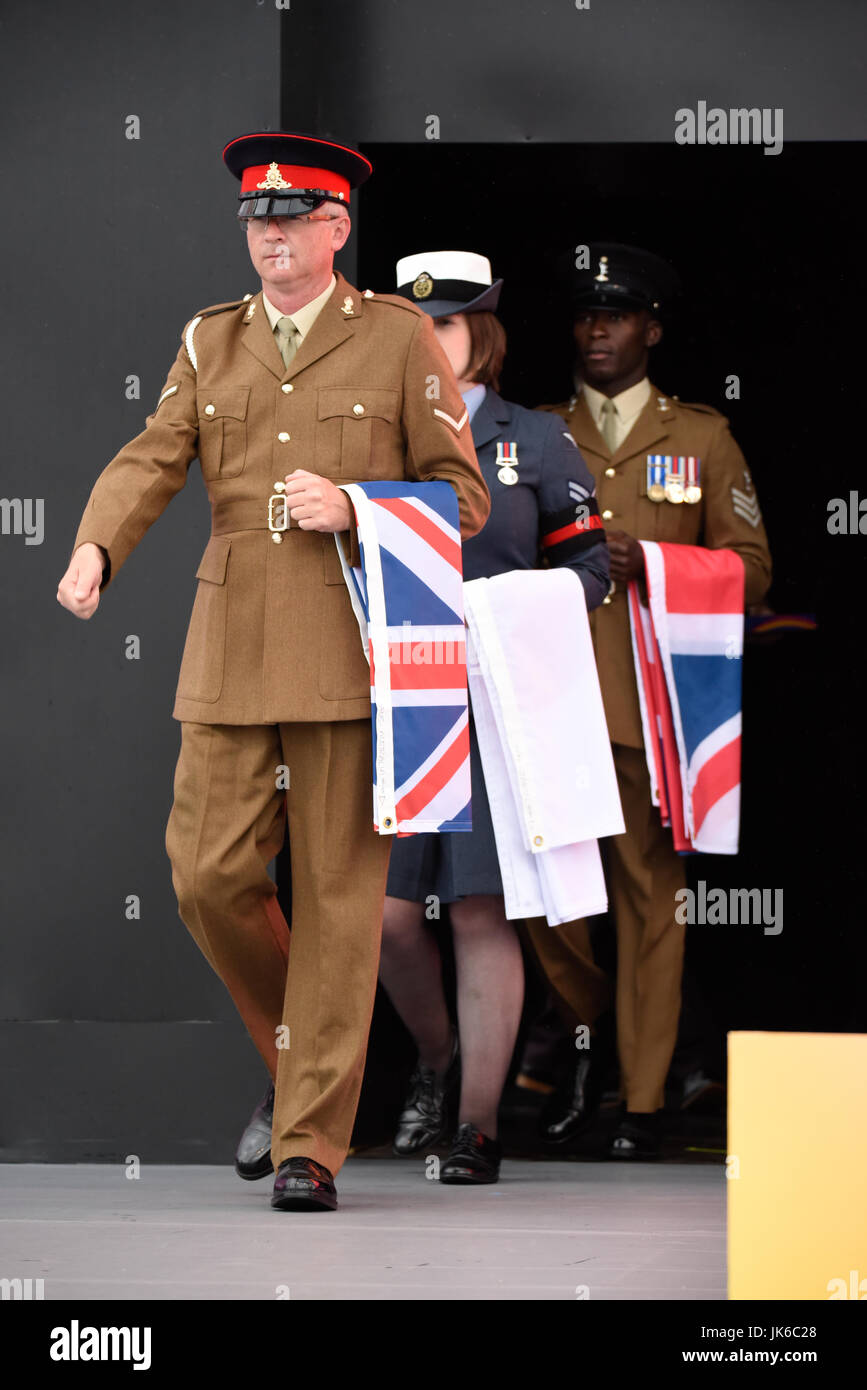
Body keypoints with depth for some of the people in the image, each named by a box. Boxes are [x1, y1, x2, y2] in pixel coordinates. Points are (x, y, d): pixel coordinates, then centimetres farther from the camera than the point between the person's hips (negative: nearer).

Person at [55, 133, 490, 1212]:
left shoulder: (399, 339, 4)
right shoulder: (210, 343, 13)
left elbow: (463, 497, 4)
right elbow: (151, 462, 0)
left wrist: (351, 508, -13)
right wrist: (93, 551, -20)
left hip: (352, 648, -3)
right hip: (233, 654, 3)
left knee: (337, 893, -3)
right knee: (207, 878, -2)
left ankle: (311, 1147, 1)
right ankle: (307, 1055, 24)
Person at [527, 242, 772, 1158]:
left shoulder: (703, 438, 11)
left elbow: (751, 567, 8)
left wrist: (650, 563, -8)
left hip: (655, 700, -1)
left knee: (651, 893, -2)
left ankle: (643, 1099, 4)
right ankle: (587, 1034, 20)